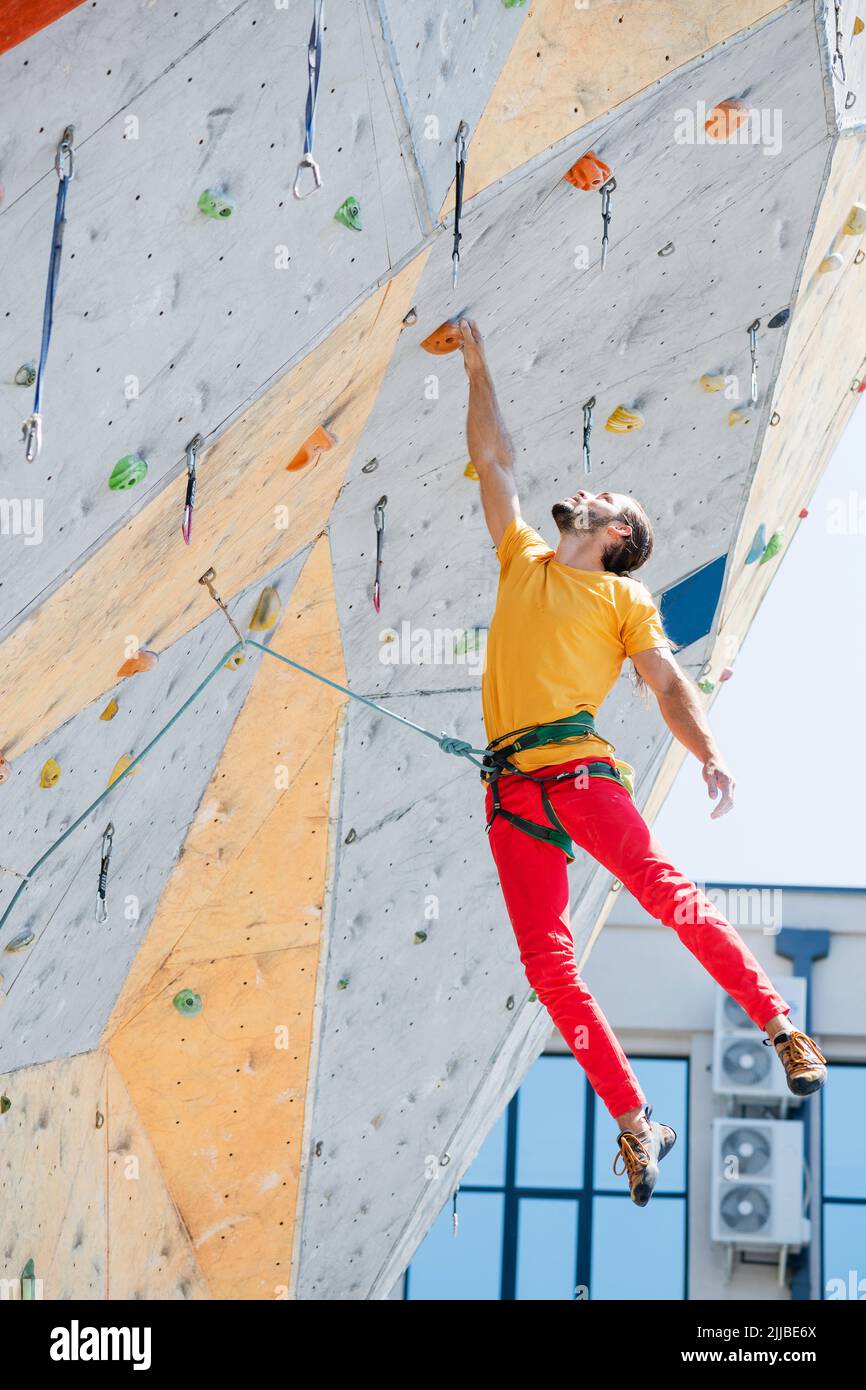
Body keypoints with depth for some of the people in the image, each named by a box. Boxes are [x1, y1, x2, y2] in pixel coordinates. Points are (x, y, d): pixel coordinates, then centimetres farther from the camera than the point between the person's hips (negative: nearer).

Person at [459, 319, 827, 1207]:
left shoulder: (624, 596, 14)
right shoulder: (523, 562, 25)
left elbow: (668, 684, 4)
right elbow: (492, 460, 30)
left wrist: (710, 753, -12)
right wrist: (477, 370, 29)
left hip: (576, 766, -4)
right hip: (509, 785, 4)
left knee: (665, 891, -23)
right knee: (546, 965, -5)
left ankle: (781, 1028, -14)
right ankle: (633, 1124, 0)